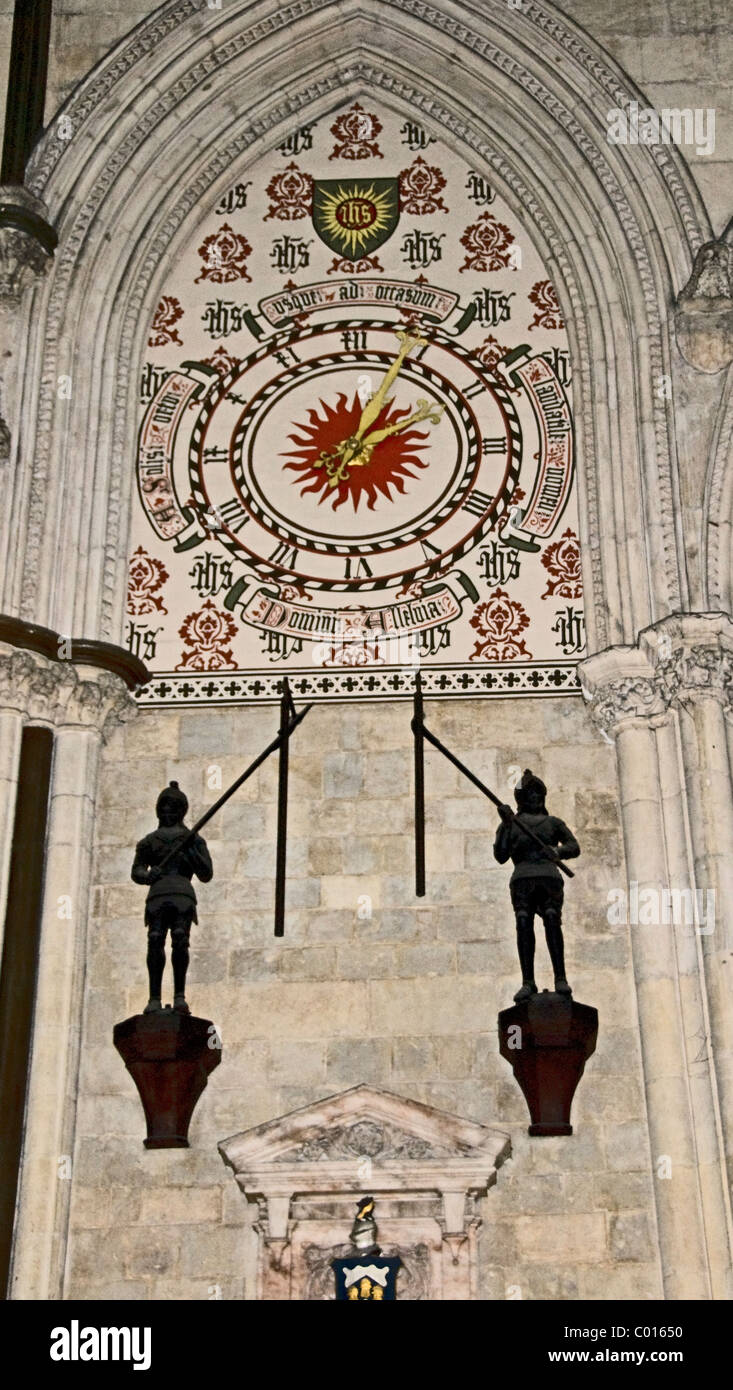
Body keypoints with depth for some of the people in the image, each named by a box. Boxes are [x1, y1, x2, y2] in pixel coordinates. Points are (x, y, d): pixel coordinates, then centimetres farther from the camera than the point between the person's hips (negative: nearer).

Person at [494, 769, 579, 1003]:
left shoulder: (553, 823, 26)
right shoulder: (509, 824, 24)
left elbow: (574, 847, 11)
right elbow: (500, 856, 8)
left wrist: (557, 852, -12)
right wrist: (507, 824, -3)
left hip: (549, 878, 0)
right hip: (522, 879, 0)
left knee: (552, 920, -23)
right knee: (524, 923, -21)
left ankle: (560, 978, -29)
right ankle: (528, 982, -26)